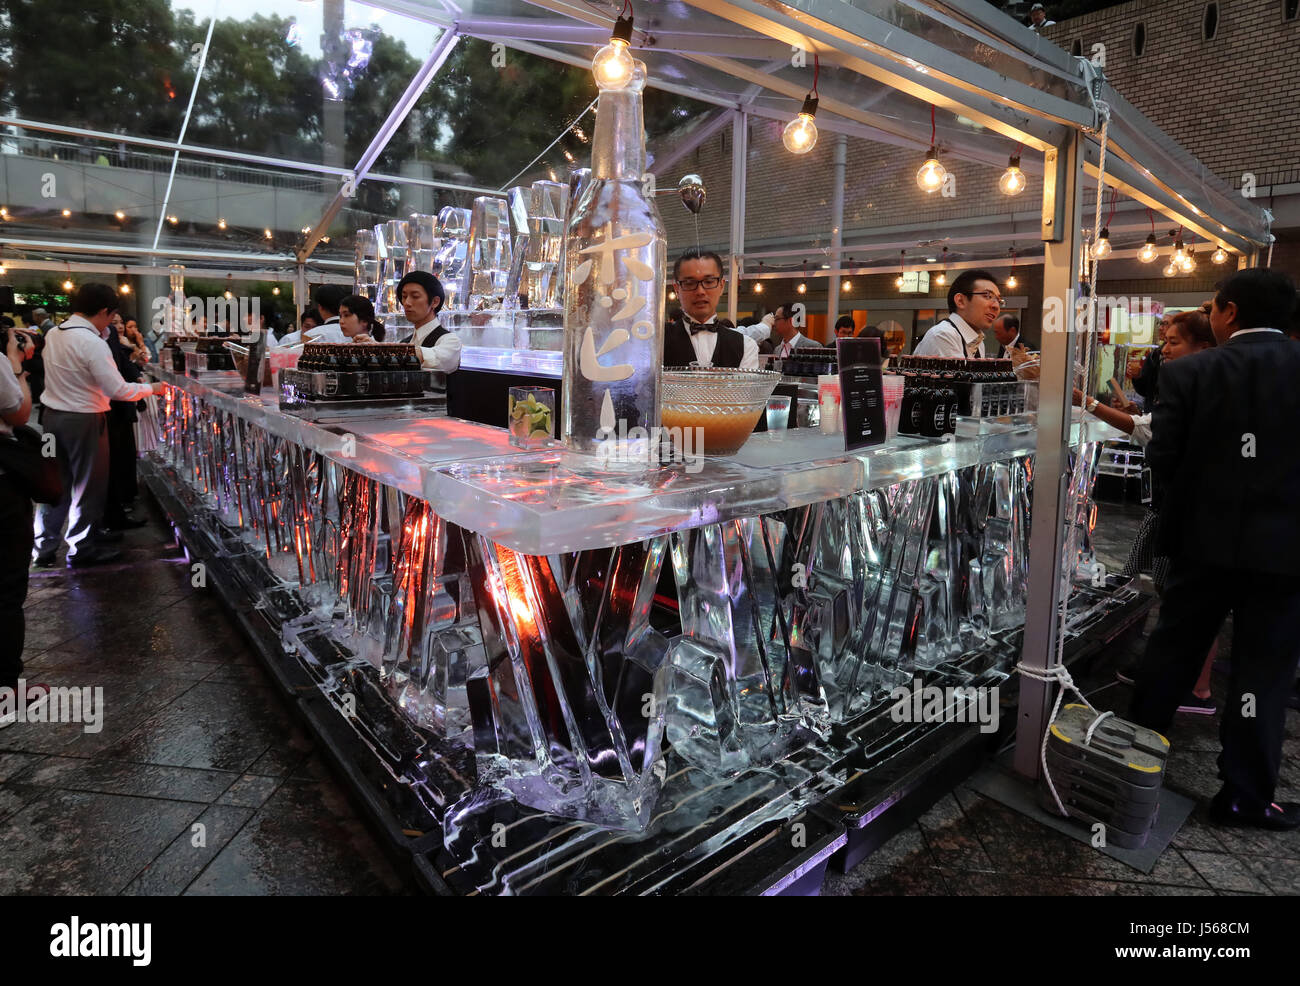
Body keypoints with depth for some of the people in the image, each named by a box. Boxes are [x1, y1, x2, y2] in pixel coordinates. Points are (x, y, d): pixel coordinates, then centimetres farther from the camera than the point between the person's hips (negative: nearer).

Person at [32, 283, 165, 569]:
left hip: (52, 416, 8)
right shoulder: (92, 342, -20)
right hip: (84, 420, -8)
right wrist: (152, 388, -7)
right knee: (87, 487, 6)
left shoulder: (53, 334, 5)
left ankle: (44, 548, 23)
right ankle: (81, 550, 16)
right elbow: (118, 390, -21)